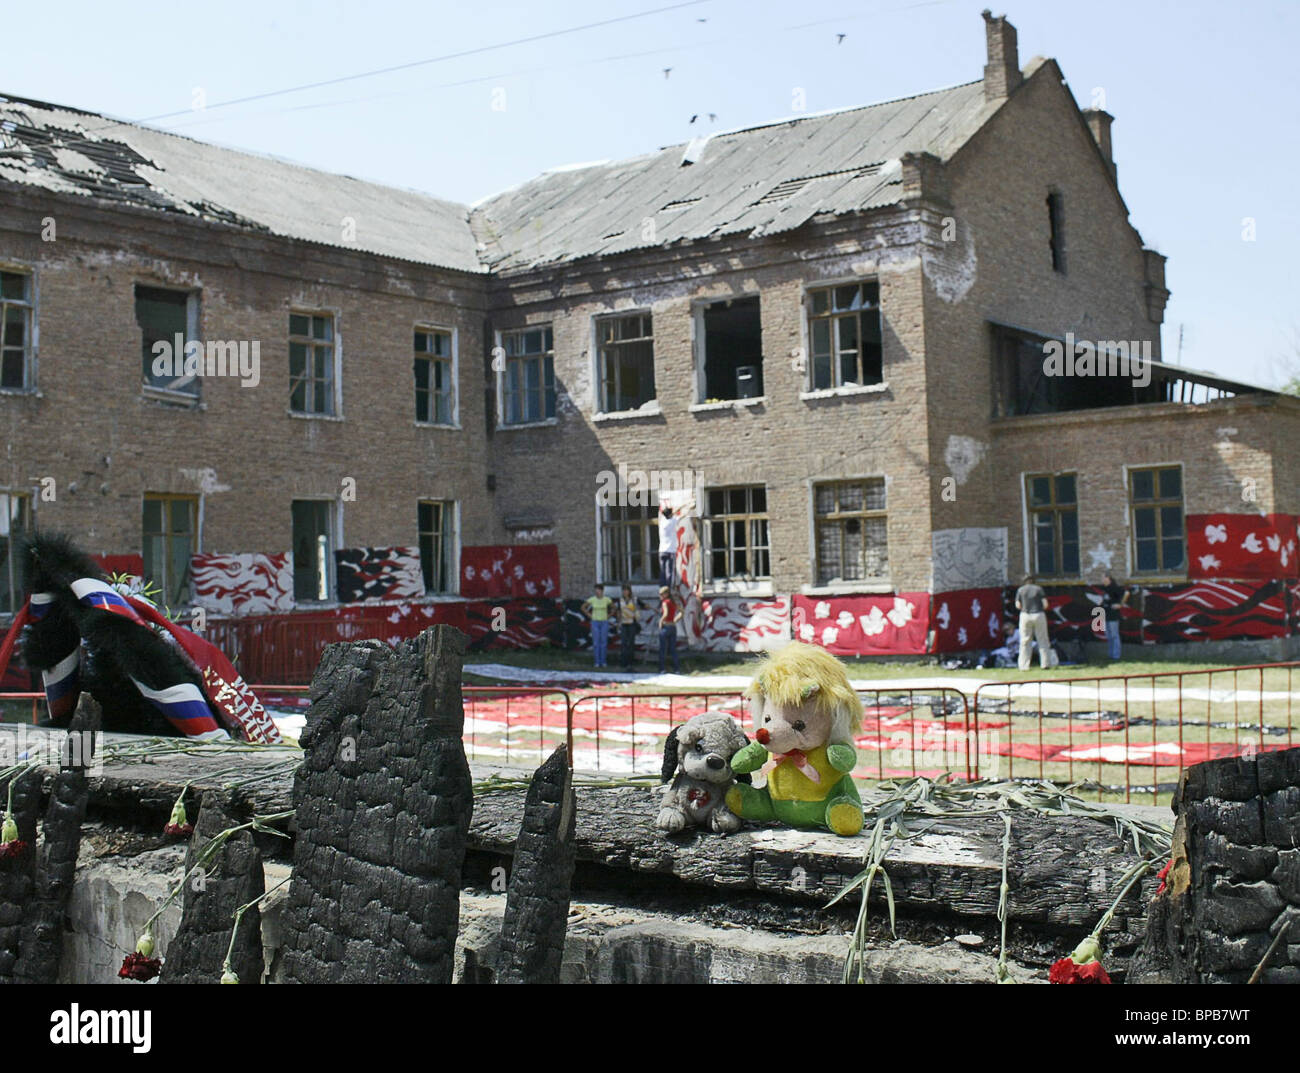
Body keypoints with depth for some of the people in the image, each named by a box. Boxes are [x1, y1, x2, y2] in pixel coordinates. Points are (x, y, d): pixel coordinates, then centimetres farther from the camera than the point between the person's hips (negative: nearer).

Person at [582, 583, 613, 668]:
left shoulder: (607, 599, -6)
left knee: (603, 642, 2)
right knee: (596, 643, -2)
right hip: (595, 622, 0)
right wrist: (590, 616, -1)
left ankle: (603, 661, 13)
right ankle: (597, 662, 6)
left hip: (604, 623, 0)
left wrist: (608, 616, 0)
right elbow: (583, 607, 6)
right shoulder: (592, 599, -6)